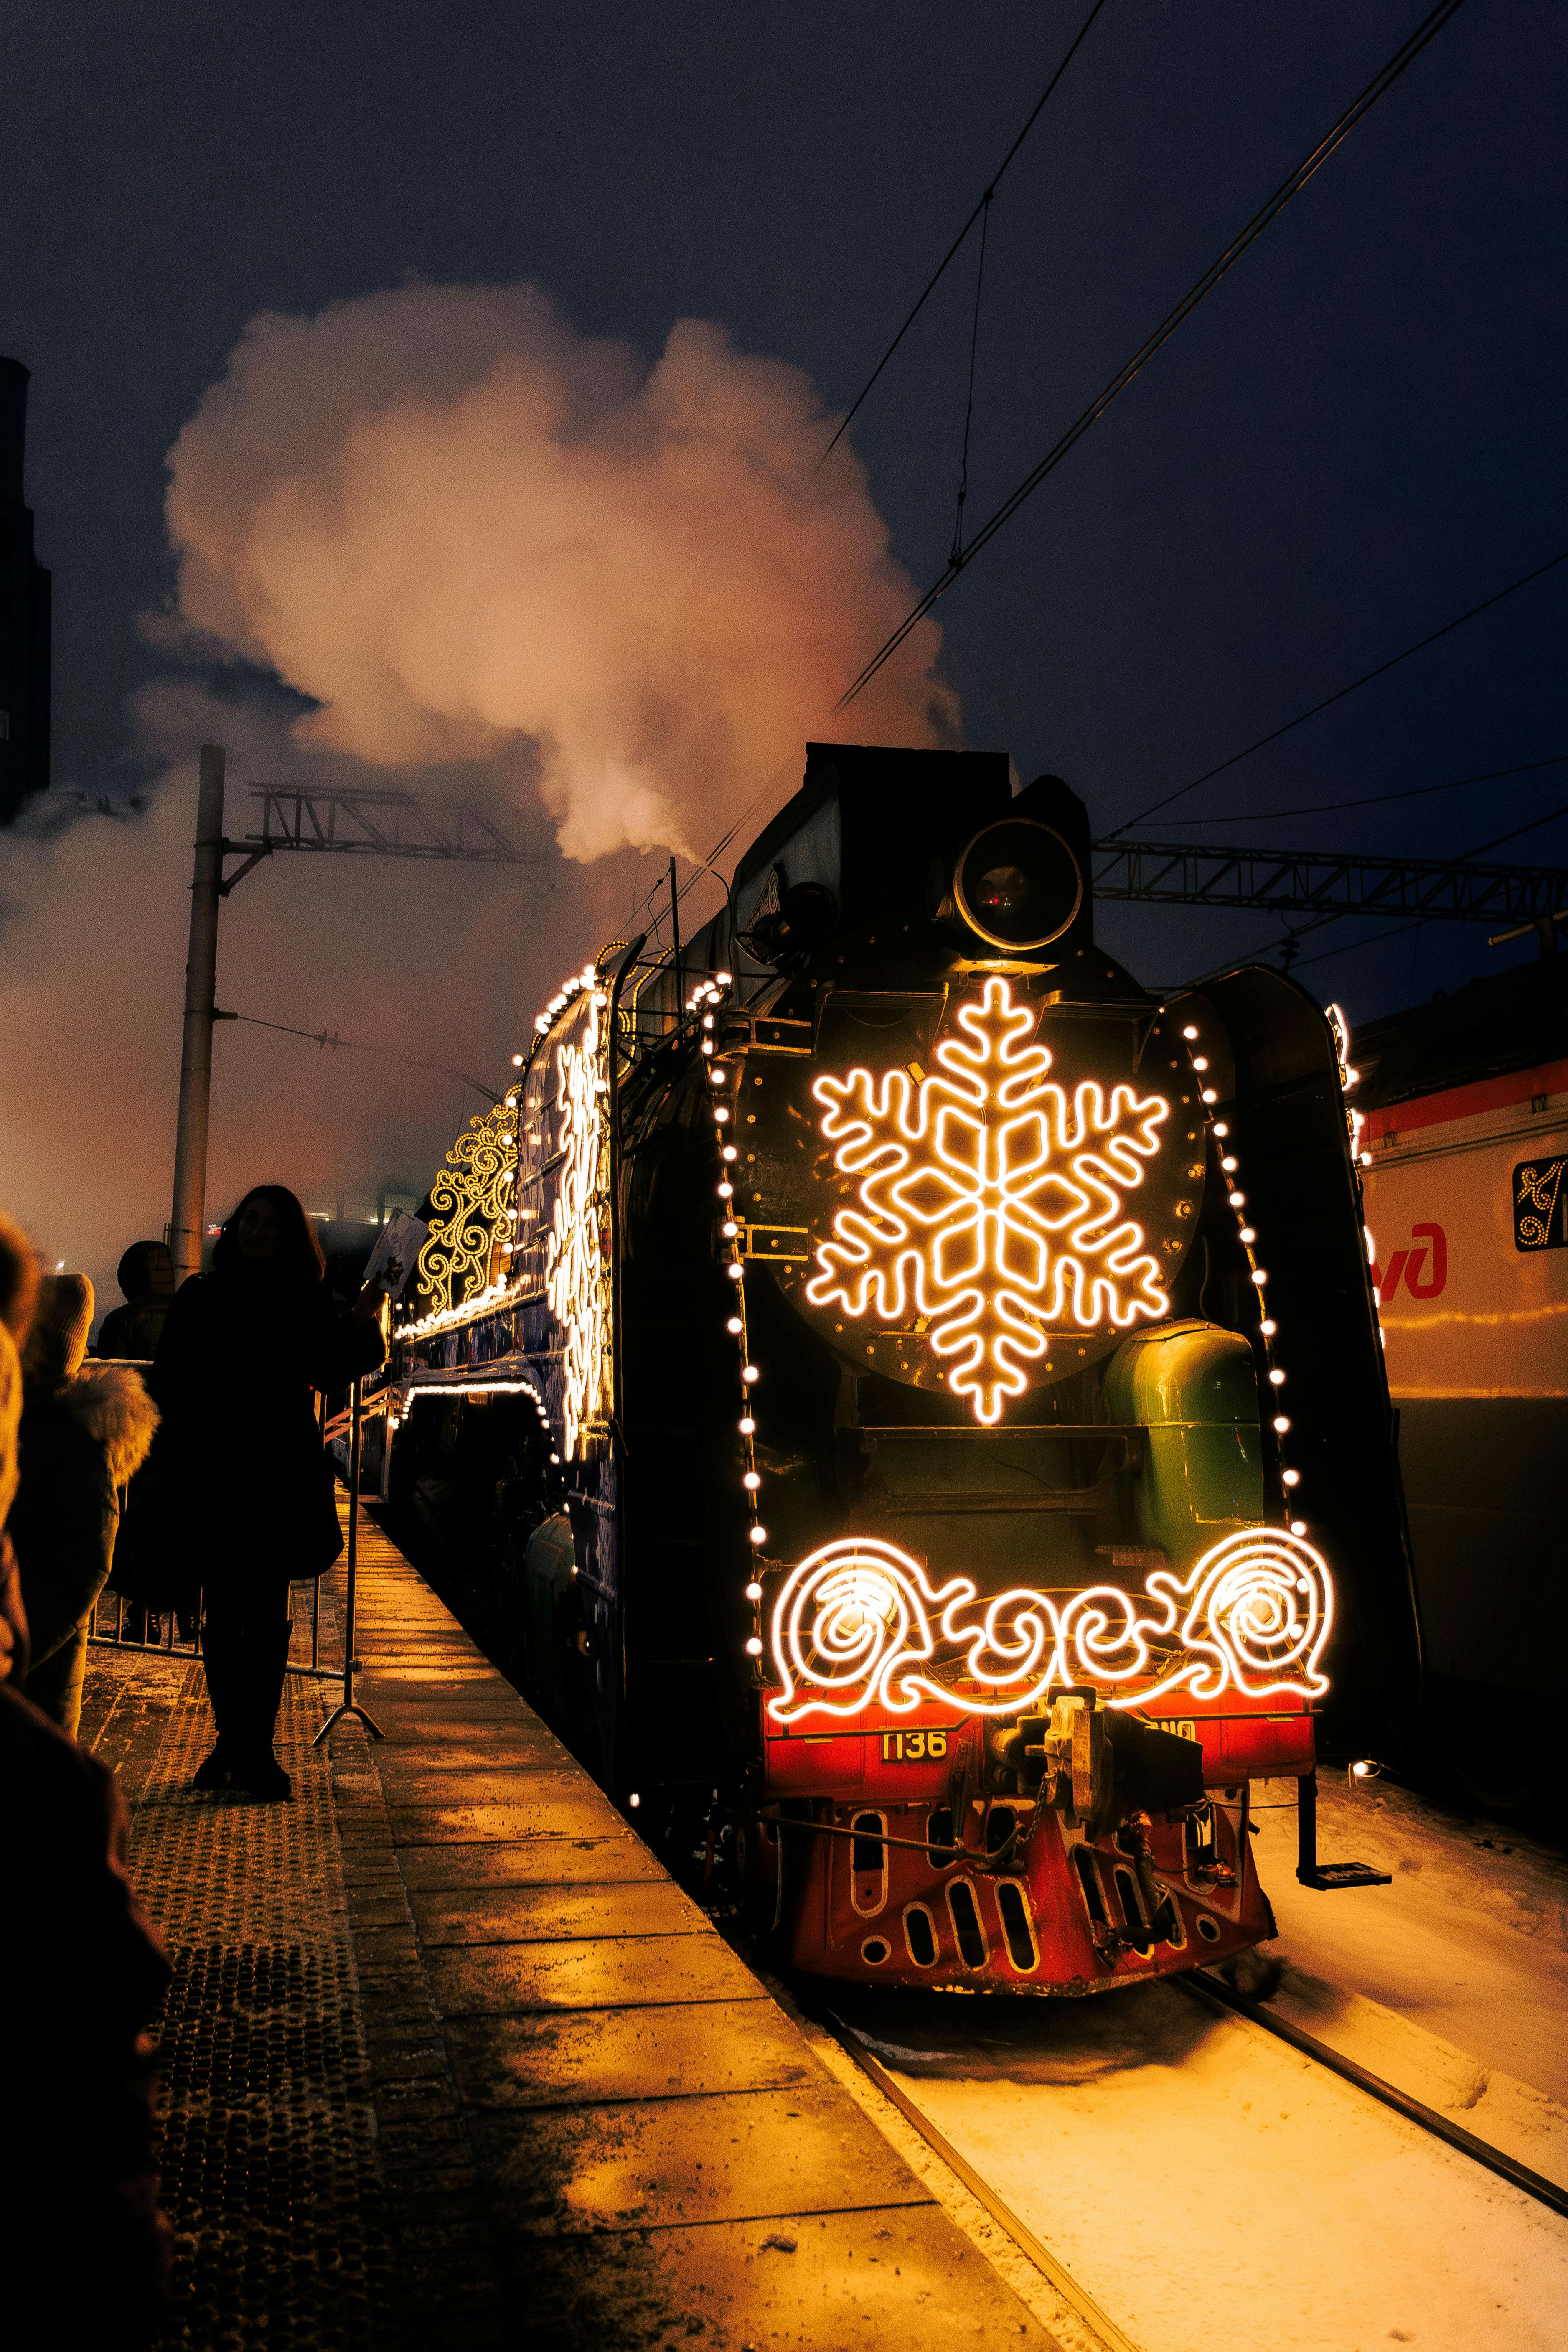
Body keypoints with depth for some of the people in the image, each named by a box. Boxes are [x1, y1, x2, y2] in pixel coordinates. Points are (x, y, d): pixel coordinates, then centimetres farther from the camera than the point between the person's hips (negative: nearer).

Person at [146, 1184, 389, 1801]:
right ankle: (231, 1742, 16)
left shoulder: (307, 1303, 7)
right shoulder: (199, 1297, 8)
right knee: (223, 1612, 5)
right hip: (211, 1474, 1)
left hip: (280, 1477, -1)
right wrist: (169, 1455, -4)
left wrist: (358, 1326, -17)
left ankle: (257, 1748, 8)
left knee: (267, 1614, 2)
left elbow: (328, 1371, -2)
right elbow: (168, 1383, 6)